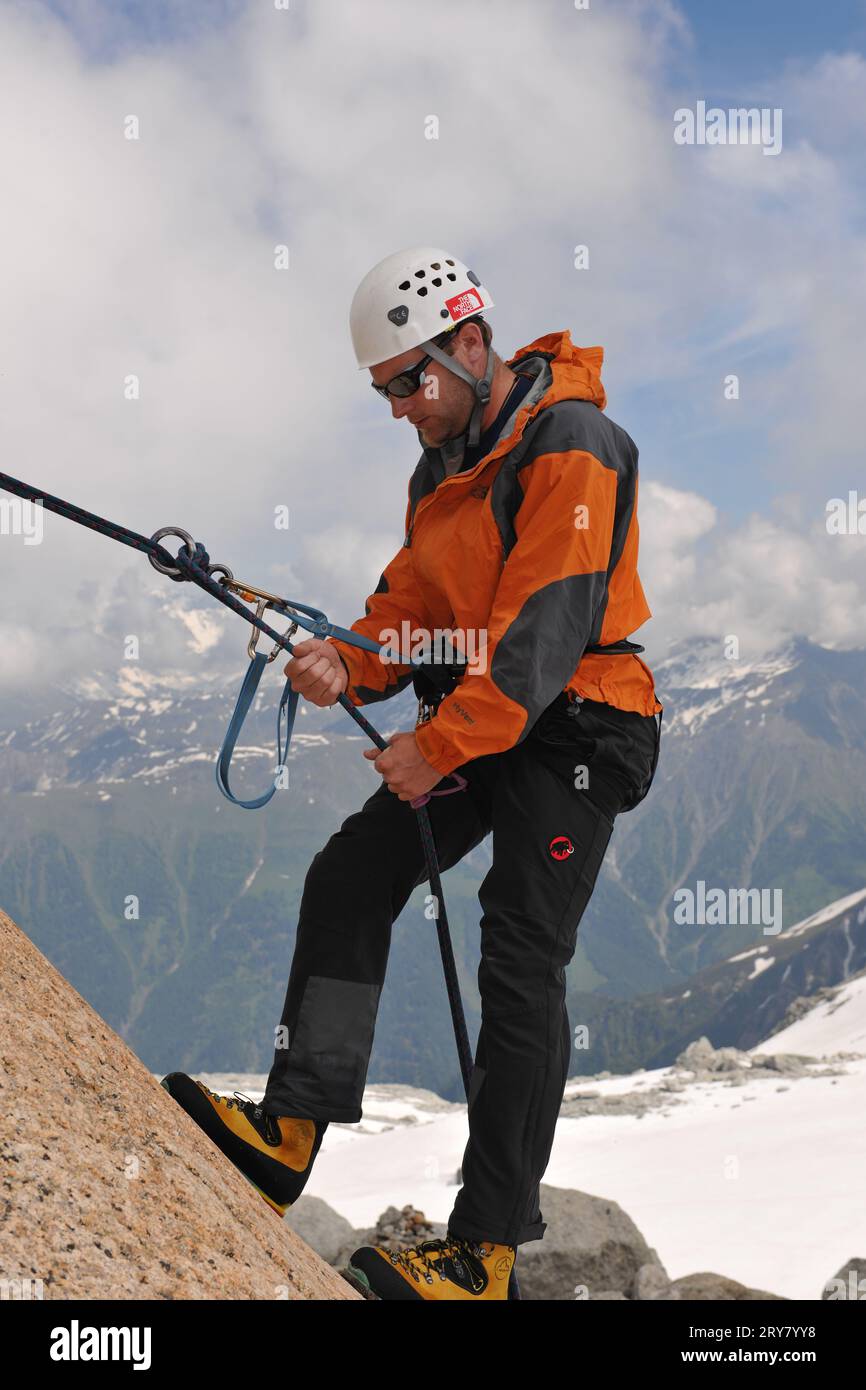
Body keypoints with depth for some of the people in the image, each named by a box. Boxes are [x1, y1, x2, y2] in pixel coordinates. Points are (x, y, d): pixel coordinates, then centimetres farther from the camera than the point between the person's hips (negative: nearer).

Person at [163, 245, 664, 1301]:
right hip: (474, 722, 9)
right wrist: (350, 660, -11)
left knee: (520, 965, -10)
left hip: (571, 727, -9)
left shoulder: (569, 444, -16)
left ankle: (486, 1253, -5)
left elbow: (547, 626, -23)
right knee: (348, 876, -3)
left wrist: (438, 746, -24)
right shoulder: (442, 466, 14)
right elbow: (413, 604, 11)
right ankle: (290, 1130, -4)